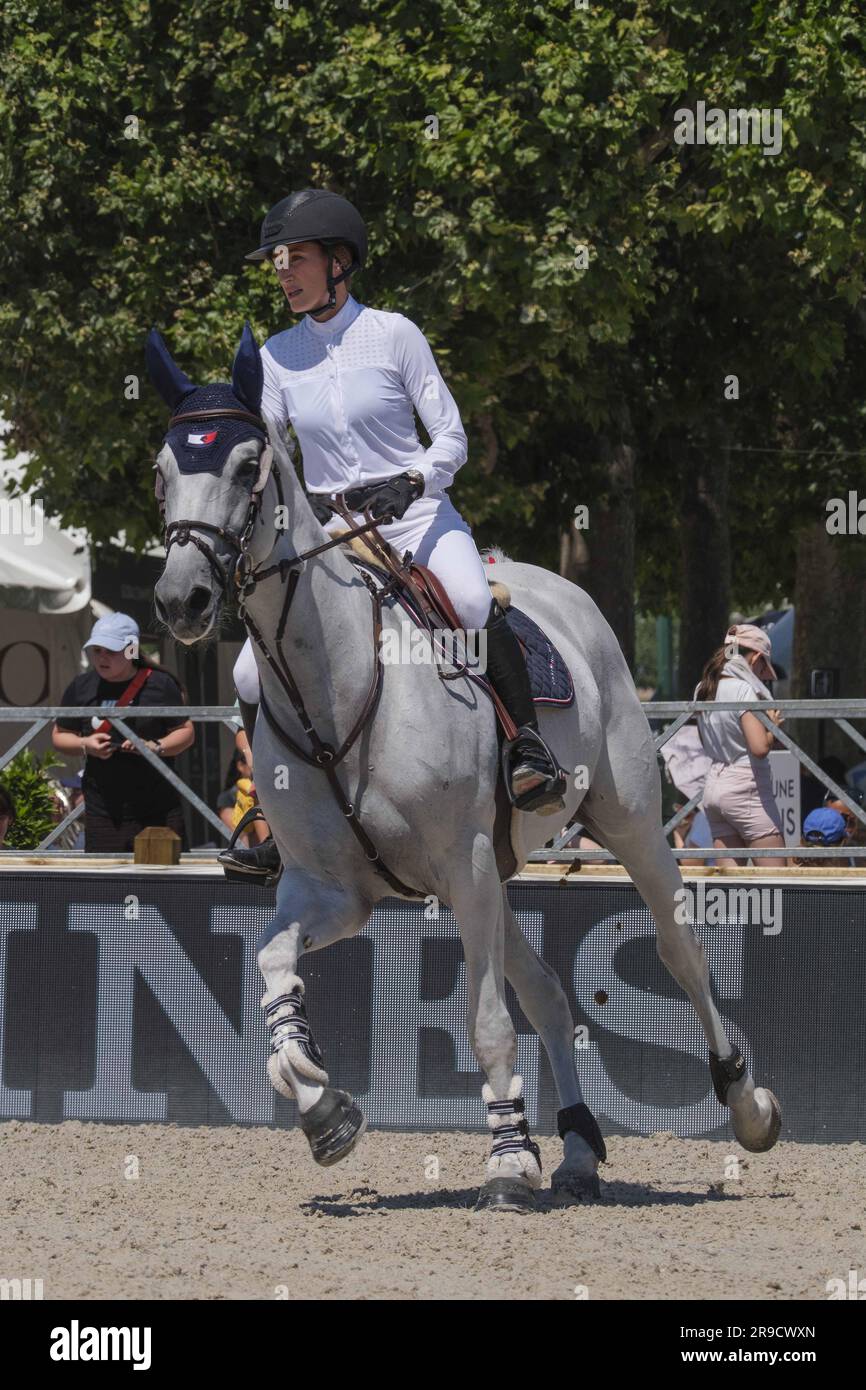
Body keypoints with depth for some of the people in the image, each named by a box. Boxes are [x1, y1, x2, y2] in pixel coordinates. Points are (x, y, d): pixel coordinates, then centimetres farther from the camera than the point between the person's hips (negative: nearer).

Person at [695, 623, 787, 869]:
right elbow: (759, 747, -23)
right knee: (775, 876, -4)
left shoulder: (704, 690, 10)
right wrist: (772, 725, -3)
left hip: (713, 785, 8)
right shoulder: (744, 690, -14)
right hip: (746, 789, -8)